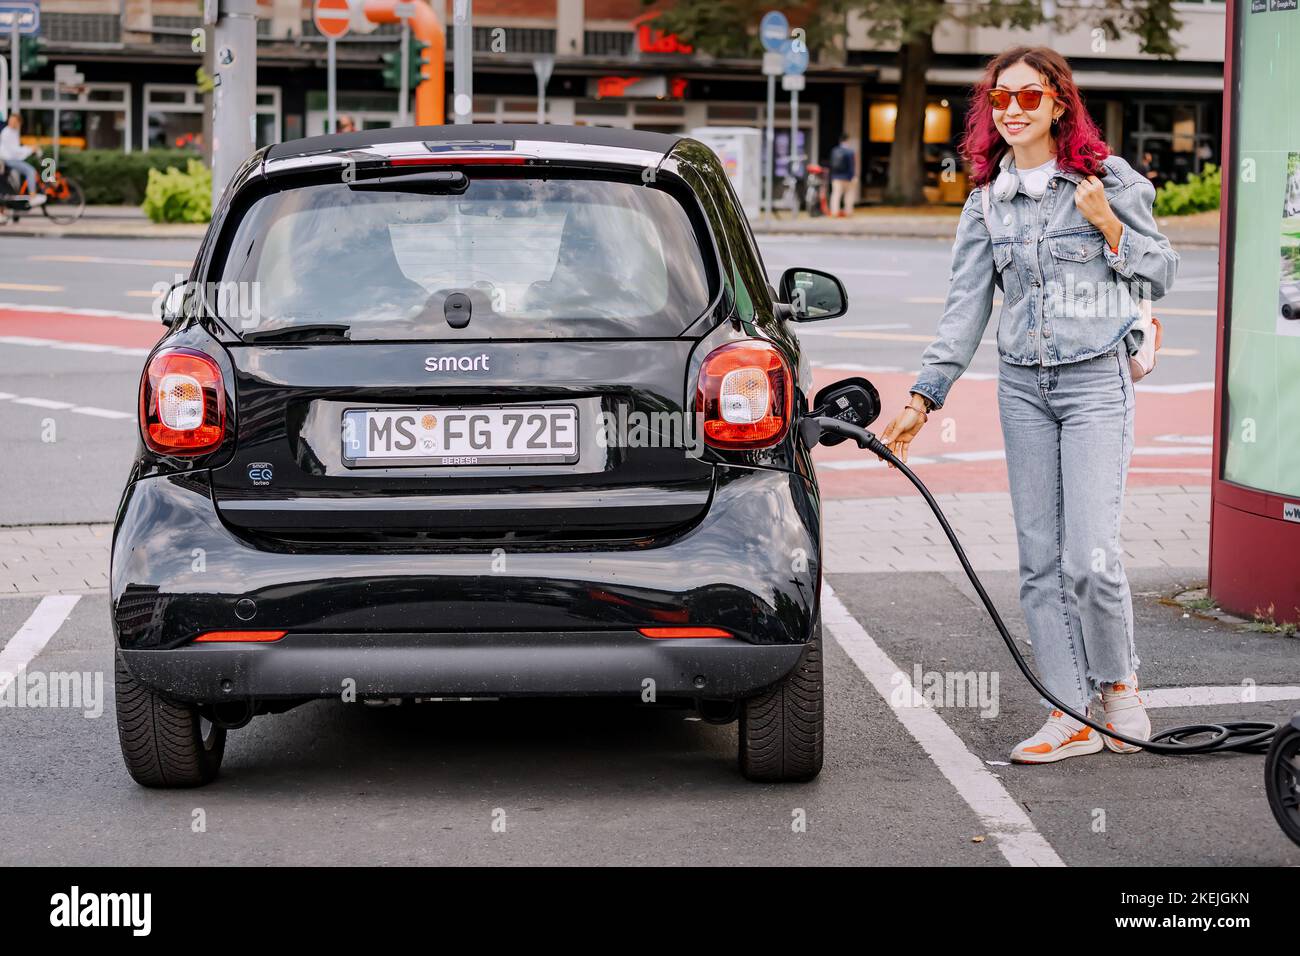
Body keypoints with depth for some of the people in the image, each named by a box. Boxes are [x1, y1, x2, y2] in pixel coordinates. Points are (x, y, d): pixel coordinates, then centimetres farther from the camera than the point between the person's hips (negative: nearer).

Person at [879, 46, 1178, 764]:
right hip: (1022, 387, 4)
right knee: (1040, 560, 3)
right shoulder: (987, 204, 9)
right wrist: (923, 397, 2)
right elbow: (964, 310, 9)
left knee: (1089, 557, -12)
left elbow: (1160, 275, 5)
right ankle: (1070, 716, 10)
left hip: (1097, 381, -4)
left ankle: (1119, 684, 13)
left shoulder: (1108, 180, -1)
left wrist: (1108, 226, -11)